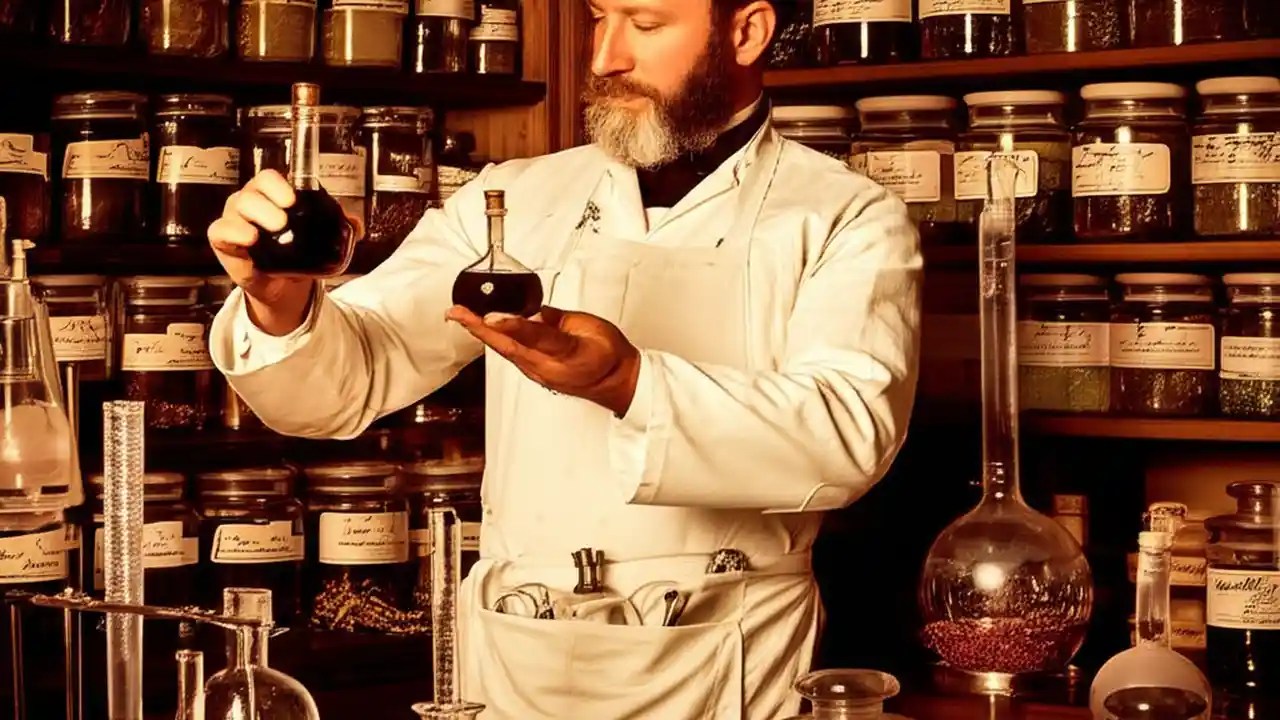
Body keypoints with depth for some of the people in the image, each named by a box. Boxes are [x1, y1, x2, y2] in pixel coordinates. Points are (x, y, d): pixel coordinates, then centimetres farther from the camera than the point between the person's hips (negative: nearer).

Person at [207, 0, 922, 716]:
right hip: (512, 659, 5)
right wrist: (281, 306, -16)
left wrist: (632, 385, -29)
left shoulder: (850, 221, 1)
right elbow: (346, 381, 7)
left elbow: (850, 434, -15)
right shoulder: (516, 200, 10)